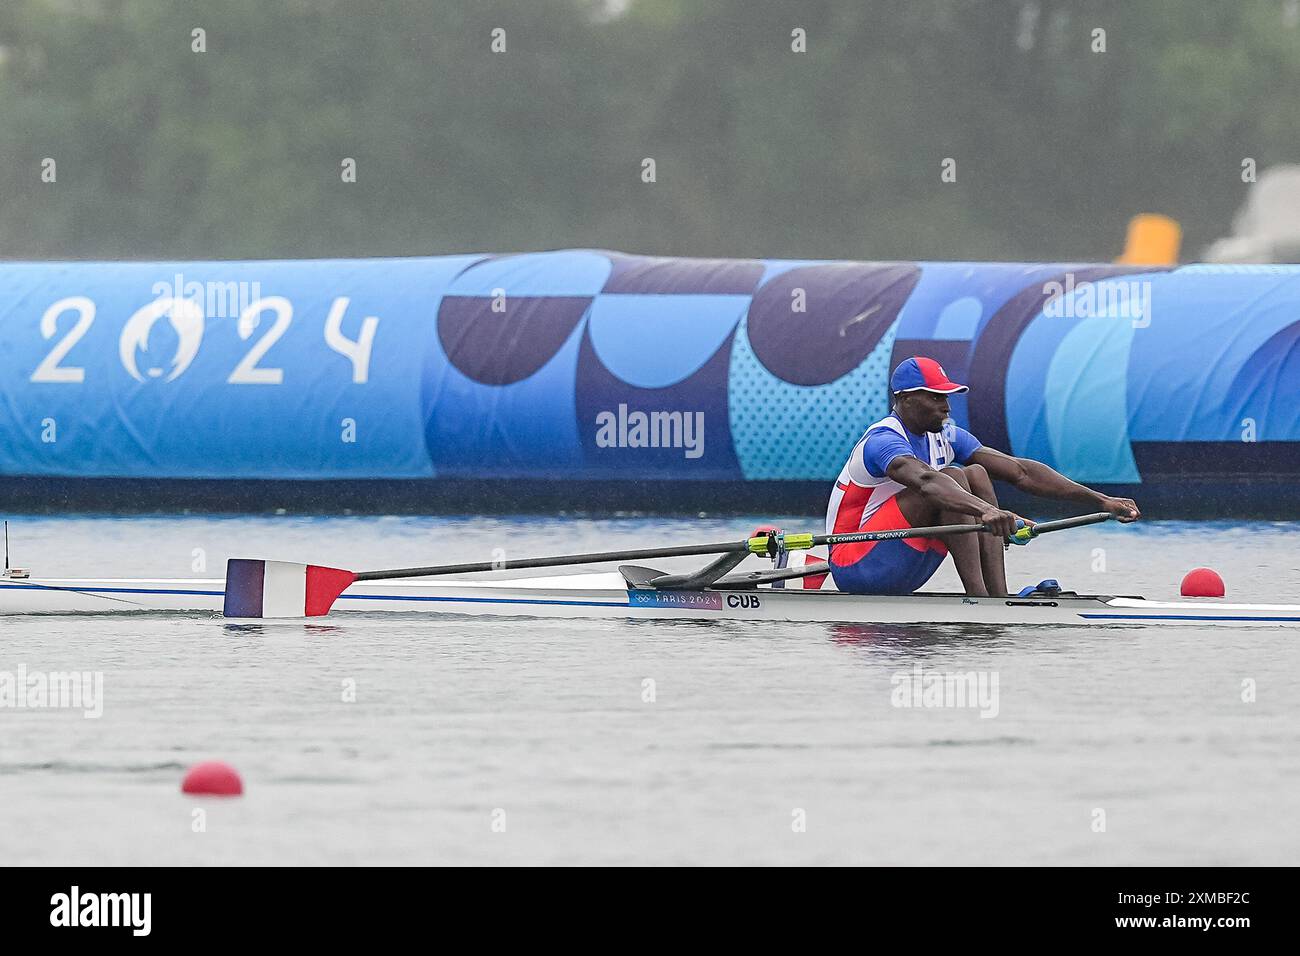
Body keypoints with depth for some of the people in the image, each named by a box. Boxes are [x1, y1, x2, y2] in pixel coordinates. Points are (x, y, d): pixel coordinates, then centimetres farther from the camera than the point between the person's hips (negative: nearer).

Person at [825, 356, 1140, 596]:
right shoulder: (883, 440, -19)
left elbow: (1020, 471, 3)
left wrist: (1101, 501, -4)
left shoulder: (944, 437, 8)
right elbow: (925, 481, -41)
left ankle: (999, 596, -17)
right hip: (854, 569, -8)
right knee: (952, 478, -23)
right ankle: (978, 598, -32)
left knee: (976, 475, -4)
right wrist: (986, 512, -58)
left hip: (904, 575, 8)